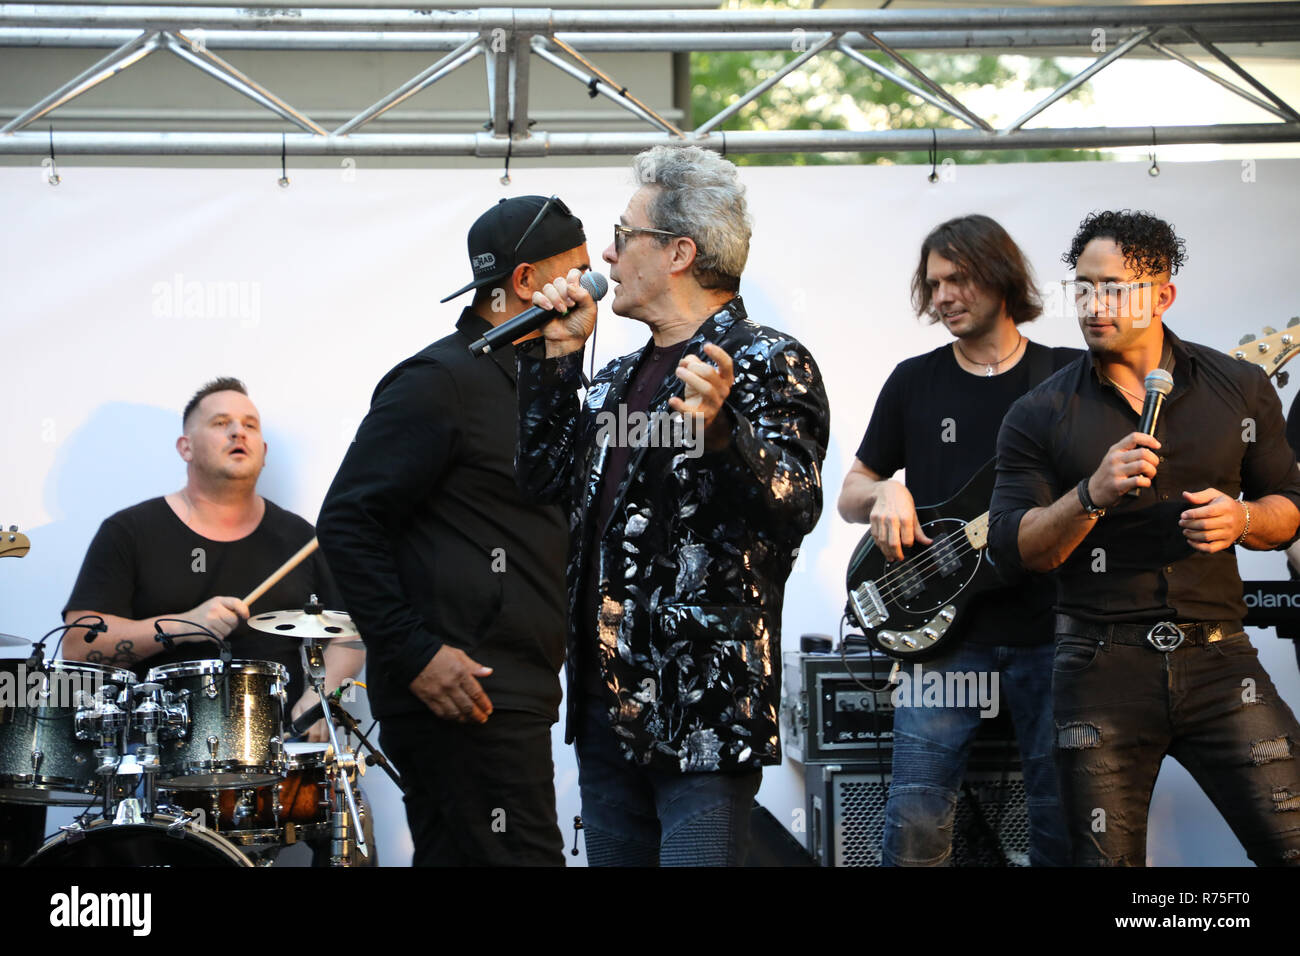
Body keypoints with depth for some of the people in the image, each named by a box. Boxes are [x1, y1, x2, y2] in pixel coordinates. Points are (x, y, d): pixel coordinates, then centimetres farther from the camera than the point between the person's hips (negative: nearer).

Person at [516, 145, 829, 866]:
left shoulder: (769, 364, -7)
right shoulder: (620, 376, 18)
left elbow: (796, 507, -19)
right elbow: (546, 477, 16)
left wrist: (720, 432, -37)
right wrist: (559, 353, 11)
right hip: (608, 701, 8)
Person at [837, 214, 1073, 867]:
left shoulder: (1068, 376, 6)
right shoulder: (915, 382, 10)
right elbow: (850, 494, 15)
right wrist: (886, 496, -7)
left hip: (1050, 633, 0)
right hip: (944, 632, 0)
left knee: (1064, 825, 2)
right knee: (916, 824, -7)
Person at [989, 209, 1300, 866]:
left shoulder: (1240, 390, 6)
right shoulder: (1041, 416, 2)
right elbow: (1011, 546, -3)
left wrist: (1242, 519, -9)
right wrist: (1092, 496, -19)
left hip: (1216, 659, 1)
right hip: (1103, 666, 0)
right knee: (1107, 859, 3)